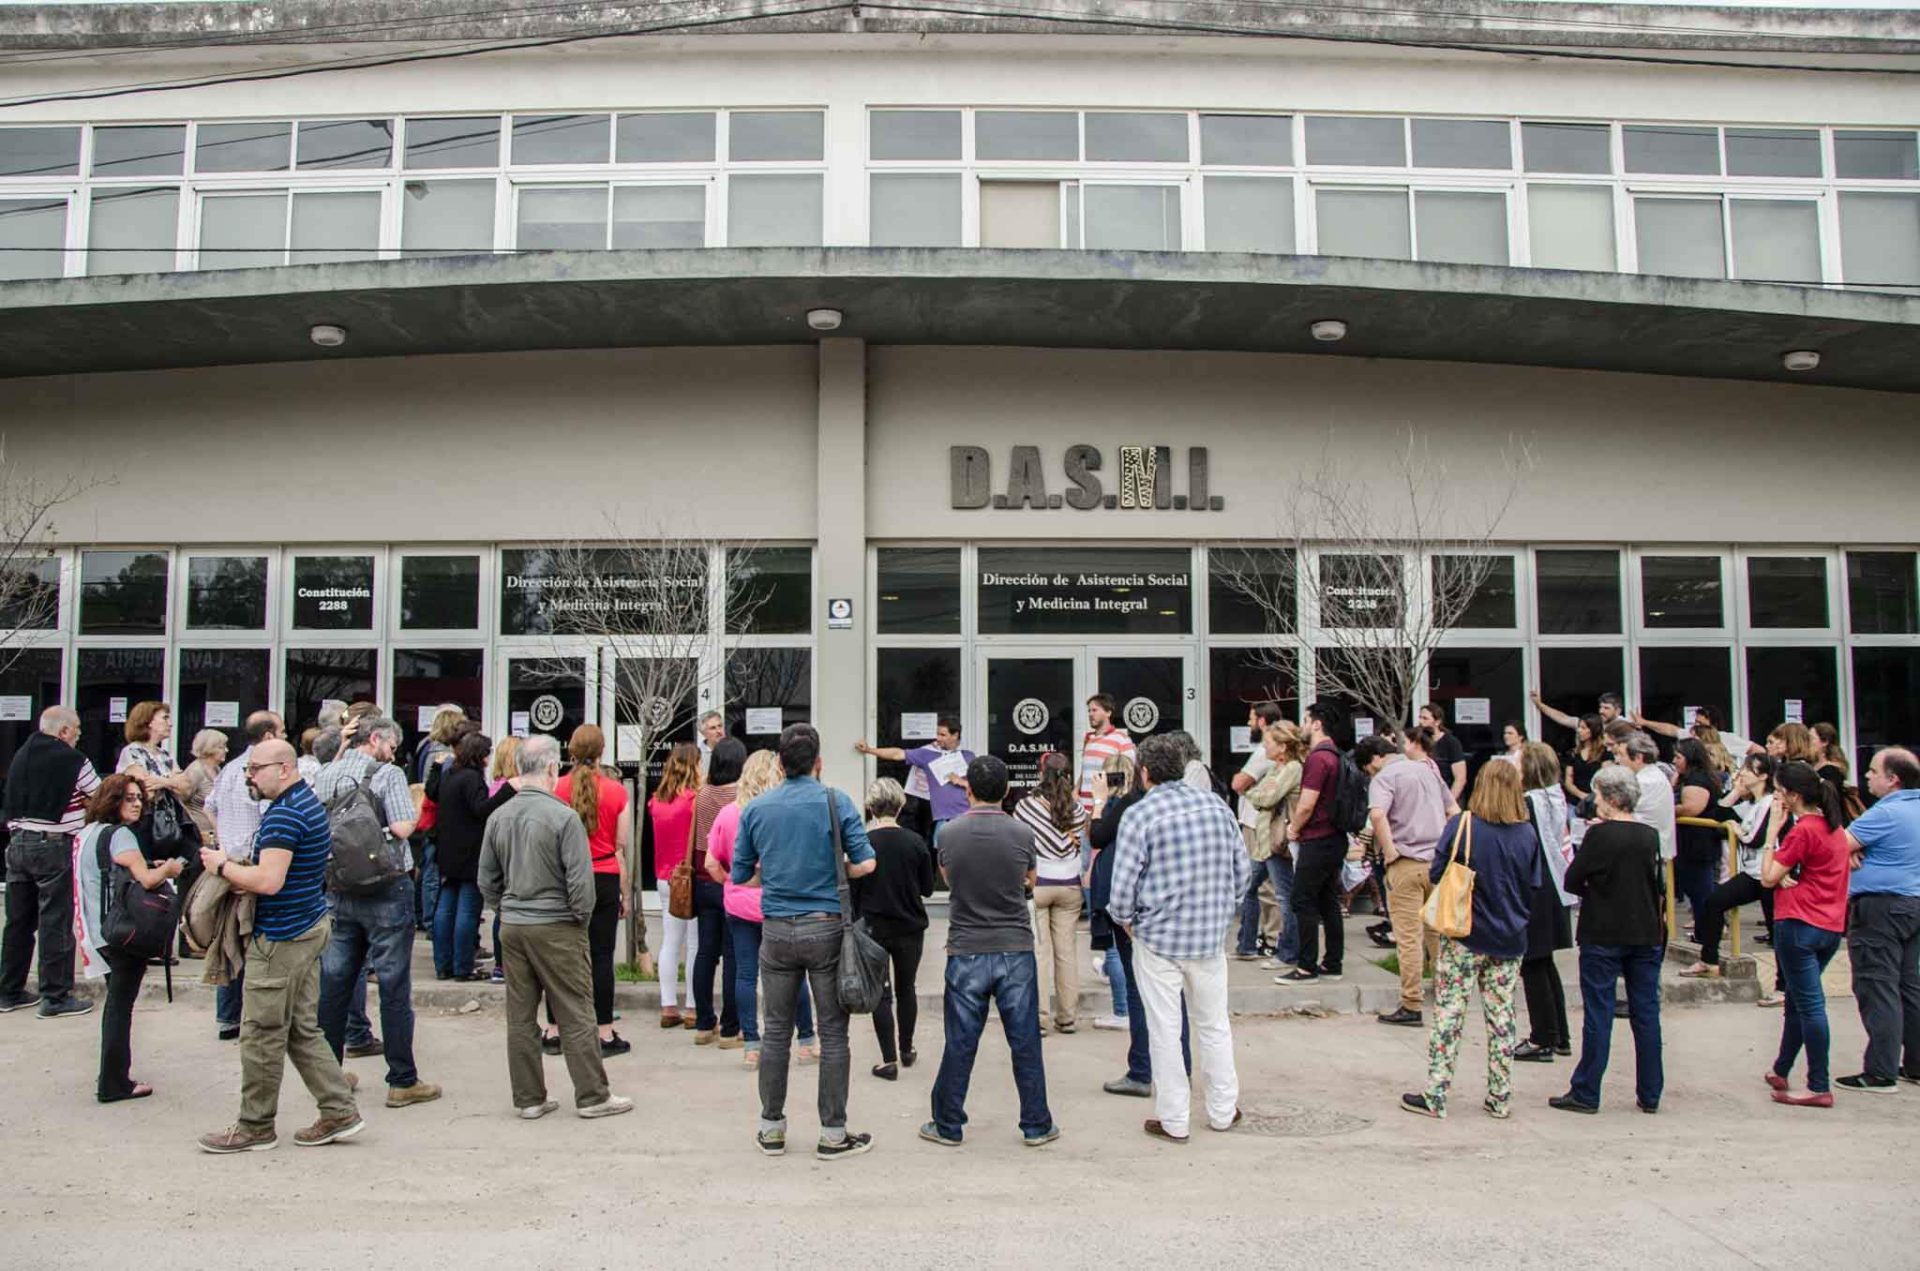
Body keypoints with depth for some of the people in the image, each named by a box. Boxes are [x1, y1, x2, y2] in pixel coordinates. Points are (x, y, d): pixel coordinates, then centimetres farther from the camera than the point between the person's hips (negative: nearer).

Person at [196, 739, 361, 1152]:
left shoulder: (285, 814, -20)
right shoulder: (308, 801, 13)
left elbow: (269, 881, -27)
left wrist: (223, 866, -11)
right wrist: (243, 875, 9)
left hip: (281, 936, -10)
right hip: (310, 925, 10)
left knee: (262, 1034, 2)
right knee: (304, 1029, 13)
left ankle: (255, 1126, 14)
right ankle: (339, 1110, 14)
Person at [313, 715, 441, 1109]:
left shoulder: (328, 774, 6)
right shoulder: (389, 775, -10)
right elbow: (401, 828, -19)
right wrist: (416, 807, 0)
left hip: (339, 889, 6)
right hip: (386, 889, -6)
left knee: (334, 983, 14)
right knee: (394, 986, -1)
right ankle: (403, 1081, 5)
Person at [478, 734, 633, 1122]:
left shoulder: (498, 817, 3)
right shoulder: (563, 816, -15)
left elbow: (487, 880, 10)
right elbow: (580, 878, -16)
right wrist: (583, 917, -1)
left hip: (512, 927, 6)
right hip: (556, 927, -6)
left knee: (520, 1016, 11)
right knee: (575, 1016, 3)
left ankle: (529, 1098, 19)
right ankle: (592, 1096, 10)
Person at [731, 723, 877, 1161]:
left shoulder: (756, 808, 4)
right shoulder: (835, 802, -5)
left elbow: (741, 874, 8)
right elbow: (864, 864, -8)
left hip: (777, 931, 3)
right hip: (826, 928, -3)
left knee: (776, 1031, 12)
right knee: (833, 1033, 4)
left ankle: (772, 1128, 20)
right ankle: (833, 1133, 9)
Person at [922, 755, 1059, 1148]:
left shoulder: (949, 833, -6)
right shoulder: (1022, 833, -6)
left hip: (965, 951, 0)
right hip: (1015, 951, 0)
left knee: (960, 1044, 8)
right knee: (1025, 1042, 9)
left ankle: (948, 1126, 19)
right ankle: (1036, 1126, 18)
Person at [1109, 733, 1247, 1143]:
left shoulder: (1139, 815, -13)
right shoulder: (1216, 805, 1)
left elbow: (1123, 885, -14)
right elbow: (1242, 870, 7)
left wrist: (1126, 920, 5)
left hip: (1157, 939, -4)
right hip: (1210, 936, 4)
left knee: (1165, 1032, 7)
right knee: (1214, 1025, 18)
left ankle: (1173, 1120, 16)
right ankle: (1223, 1111, 28)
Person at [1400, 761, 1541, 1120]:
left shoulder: (1461, 826, -12)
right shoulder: (1527, 833, -3)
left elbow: (1436, 875, -7)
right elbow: (1533, 888, 5)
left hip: (1464, 934, -3)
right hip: (1509, 939, 3)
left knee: (1448, 1013, 2)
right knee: (1501, 1016, 10)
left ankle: (1435, 1097, 5)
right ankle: (1500, 1099, 18)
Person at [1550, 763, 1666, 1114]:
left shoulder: (1600, 835, -13)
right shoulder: (1651, 835, 2)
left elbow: (1571, 881, -8)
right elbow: (1659, 889, 11)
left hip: (1603, 935, -4)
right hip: (1646, 934, 5)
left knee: (1598, 1014, 1)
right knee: (1646, 1013, 10)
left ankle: (1586, 1094, 7)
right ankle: (1650, 1095, 16)